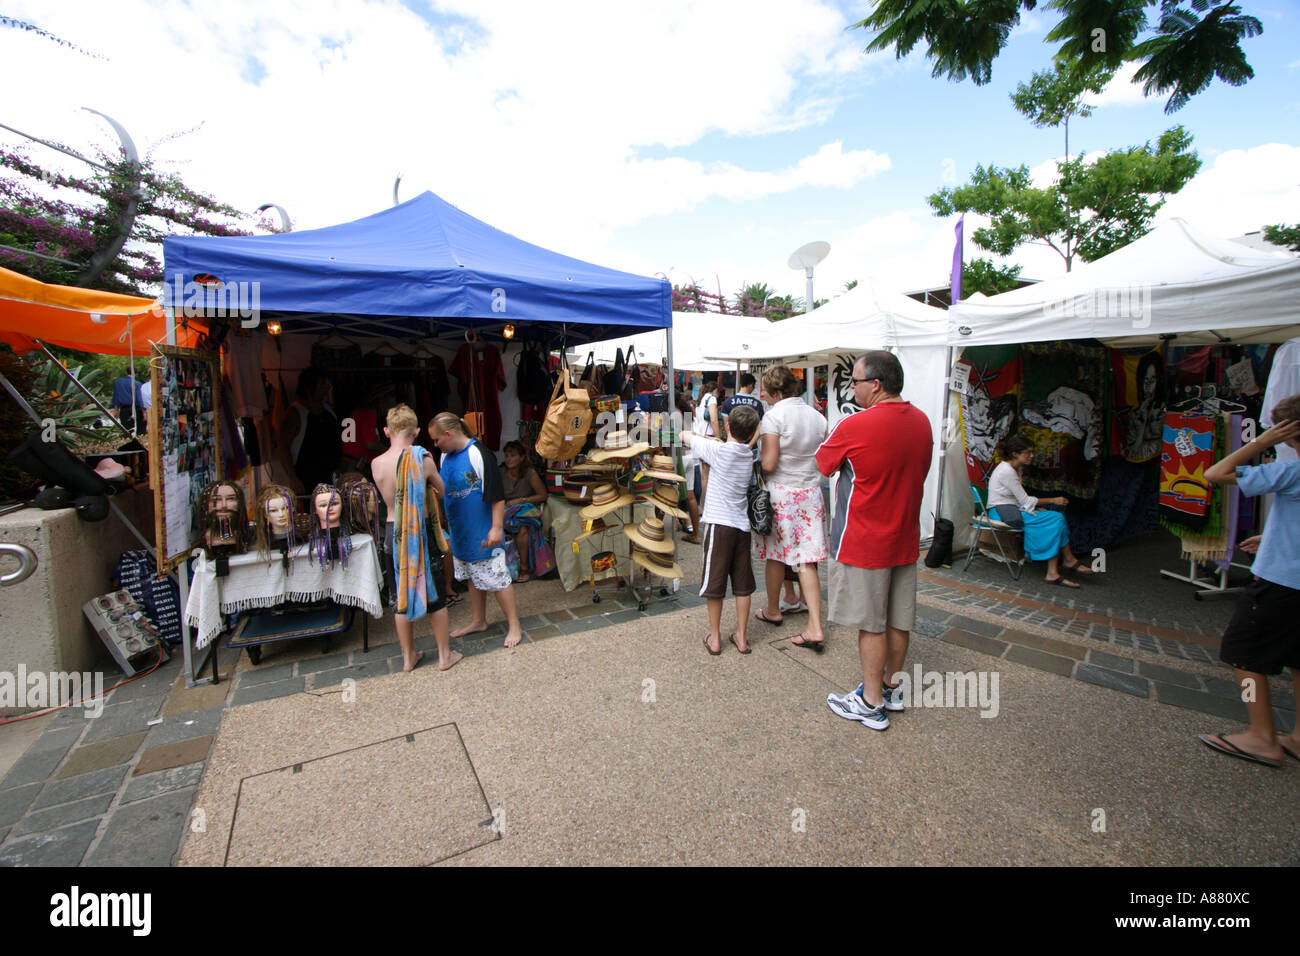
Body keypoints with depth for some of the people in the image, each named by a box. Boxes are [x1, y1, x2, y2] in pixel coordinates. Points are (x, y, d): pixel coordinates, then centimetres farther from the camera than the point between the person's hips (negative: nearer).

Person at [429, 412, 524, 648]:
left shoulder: (478, 454, -18)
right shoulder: (446, 456, 7)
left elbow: (497, 495, -19)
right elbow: (442, 490, 19)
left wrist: (497, 527, -20)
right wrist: (445, 527, 18)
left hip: (483, 533, -8)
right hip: (460, 533, 8)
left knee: (496, 578, -1)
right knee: (472, 577, 19)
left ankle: (514, 625, 11)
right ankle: (478, 621, 35)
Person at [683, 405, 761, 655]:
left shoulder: (718, 450, -9)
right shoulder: (749, 456, 6)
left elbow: (685, 435, 2)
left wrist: (707, 438, 17)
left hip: (720, 523, -5)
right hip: (742, 524, 5)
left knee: (714, 583, 6)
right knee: (742, 585, 12)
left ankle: (714, 638, 16)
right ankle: (741, 637, 21)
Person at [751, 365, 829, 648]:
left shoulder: (774, 416, -13)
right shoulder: (817, 416, 6)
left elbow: (768, 464, -17)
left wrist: (756, 451, 2)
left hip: (781, 492, -5)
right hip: (811, 492, 5)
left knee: (775, 555, 13)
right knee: (806, 561, 6)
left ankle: (773, 610, 31)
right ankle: (815, 627, 2)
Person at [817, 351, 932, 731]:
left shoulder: (855, 426, -20)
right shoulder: (922, 421, 3)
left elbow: (821, 464, -5)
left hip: (865, 542, -7)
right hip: (905, 538, 7)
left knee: (871, 624, 4)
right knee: (898, 620, 17)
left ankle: (871, 703, 18)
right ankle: (892, 689, 34)